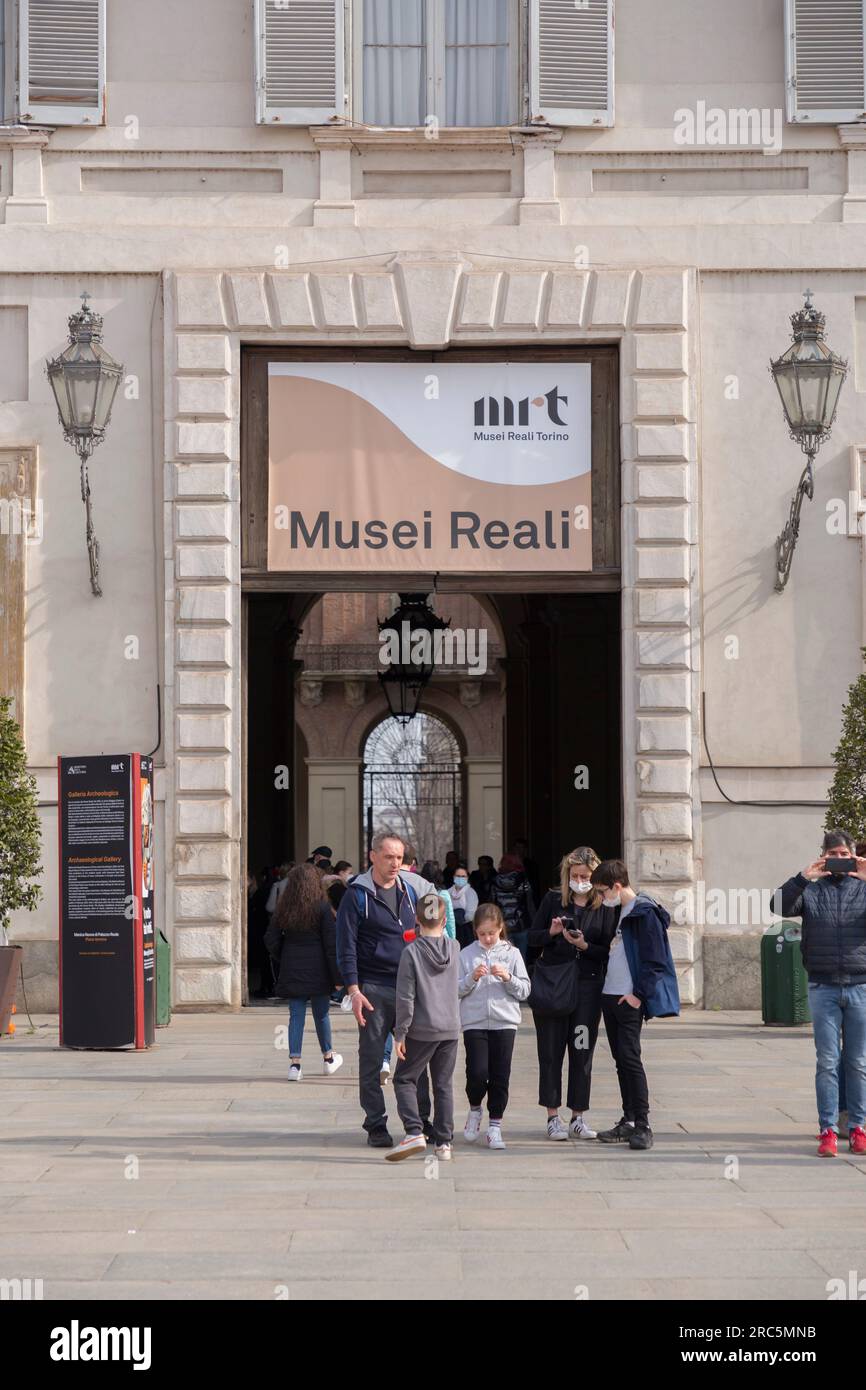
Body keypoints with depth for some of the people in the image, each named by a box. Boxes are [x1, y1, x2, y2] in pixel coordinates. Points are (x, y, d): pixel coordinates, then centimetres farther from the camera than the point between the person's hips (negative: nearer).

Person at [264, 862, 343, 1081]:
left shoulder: (283, 908, 2)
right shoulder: (322, 907, -8)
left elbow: (271, 940, 4)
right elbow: (331, 944, -9)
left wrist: (281, 964, 17)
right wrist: (338, 976, -6)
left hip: (291, 970, 2)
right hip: (317, 971, -2)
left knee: (296, 1016, 3)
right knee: (321, 1014, 12)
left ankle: (294, 1063, -7)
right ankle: (328, 1059, 27)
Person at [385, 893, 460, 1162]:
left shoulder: (411, 952, -12)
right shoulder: (454, 949, 2)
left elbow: (405, 998, -13)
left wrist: (400, 1033, -8)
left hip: (422, 1030, -4)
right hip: (450, 1029, 4)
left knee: (404, 1080, 6)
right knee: (443, 1085, 11)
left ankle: (414, 1132, -10)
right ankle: (444, 1142, 10)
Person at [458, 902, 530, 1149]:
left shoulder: (511, 954, 5)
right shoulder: (466, 954, 5)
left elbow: (524, 990, 4)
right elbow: (456, 990, 3)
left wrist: (508, 978, -13)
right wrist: (472, 978, -14)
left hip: (504, 1022, 1)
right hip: (474, 1022, -1)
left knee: (500, 1075, 1)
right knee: (477, 1073, -11)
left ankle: (495, 1126, 10)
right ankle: (475, 1110, 19)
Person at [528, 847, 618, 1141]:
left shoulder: (604, 907, 3)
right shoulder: (553, 899, 5)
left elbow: (608, 951, 1)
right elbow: (532, 938, 7)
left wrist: (584, 945, -15)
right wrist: (552, 932, -12)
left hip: (587, 987, 0)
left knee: (582, 1052, 2)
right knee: (551, 1051, 0)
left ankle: (578, 1118, 10)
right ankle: (553, 1117, 6)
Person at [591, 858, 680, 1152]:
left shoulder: (644, 913, -13)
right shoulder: (621, 911, 16)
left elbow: (654, 960, -16)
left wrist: (640, 994, -18)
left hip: (630, 1000, -9)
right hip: (610, 996, 9)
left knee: (630, 1058, -12)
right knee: (621, 1059, 10)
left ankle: (642, 1126, -10)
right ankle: (628, 1122, 15)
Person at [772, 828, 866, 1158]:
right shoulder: (811, 889, 6)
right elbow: (780, 906, -7)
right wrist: (803, 878, -18)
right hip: (823, 987, 0)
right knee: (827, 1062, -1)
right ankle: (828, 1130, 0)